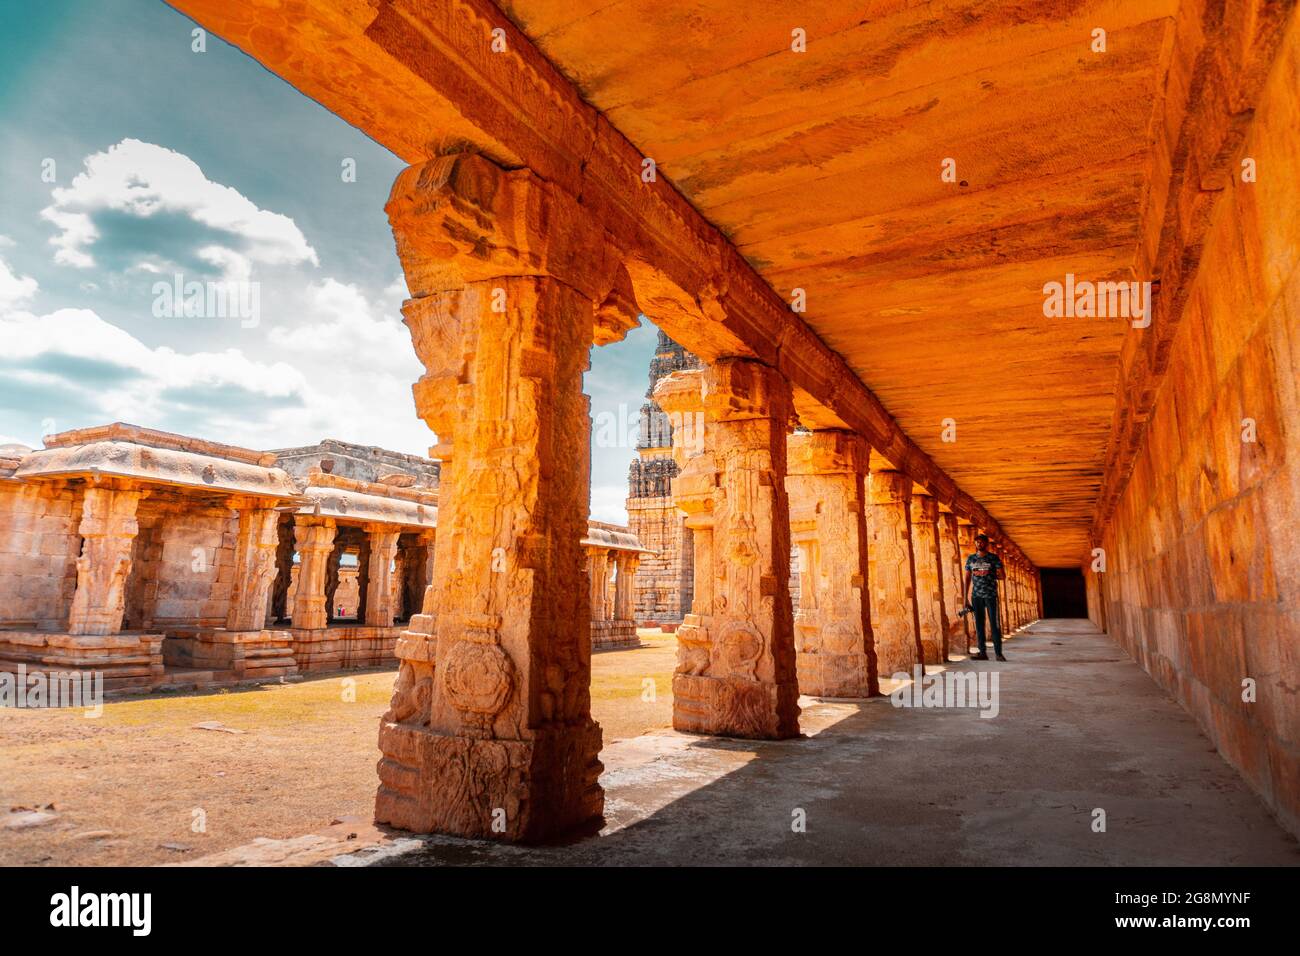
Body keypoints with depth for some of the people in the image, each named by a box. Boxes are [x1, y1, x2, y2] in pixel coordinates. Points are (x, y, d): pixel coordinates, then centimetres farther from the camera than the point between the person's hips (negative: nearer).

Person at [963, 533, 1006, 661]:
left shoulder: (994, 558, 2)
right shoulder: (971, 559, 11)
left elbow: (1003, 576, 1)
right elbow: (967, 578, 11)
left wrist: (988, 574, -10)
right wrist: (966, 597, 7)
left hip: (991, 595, -3)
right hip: (976, 596, 3)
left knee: (994, 624, -4)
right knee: (979, 624, 4)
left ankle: (998, 653, 1)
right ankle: (982, 653, 9)